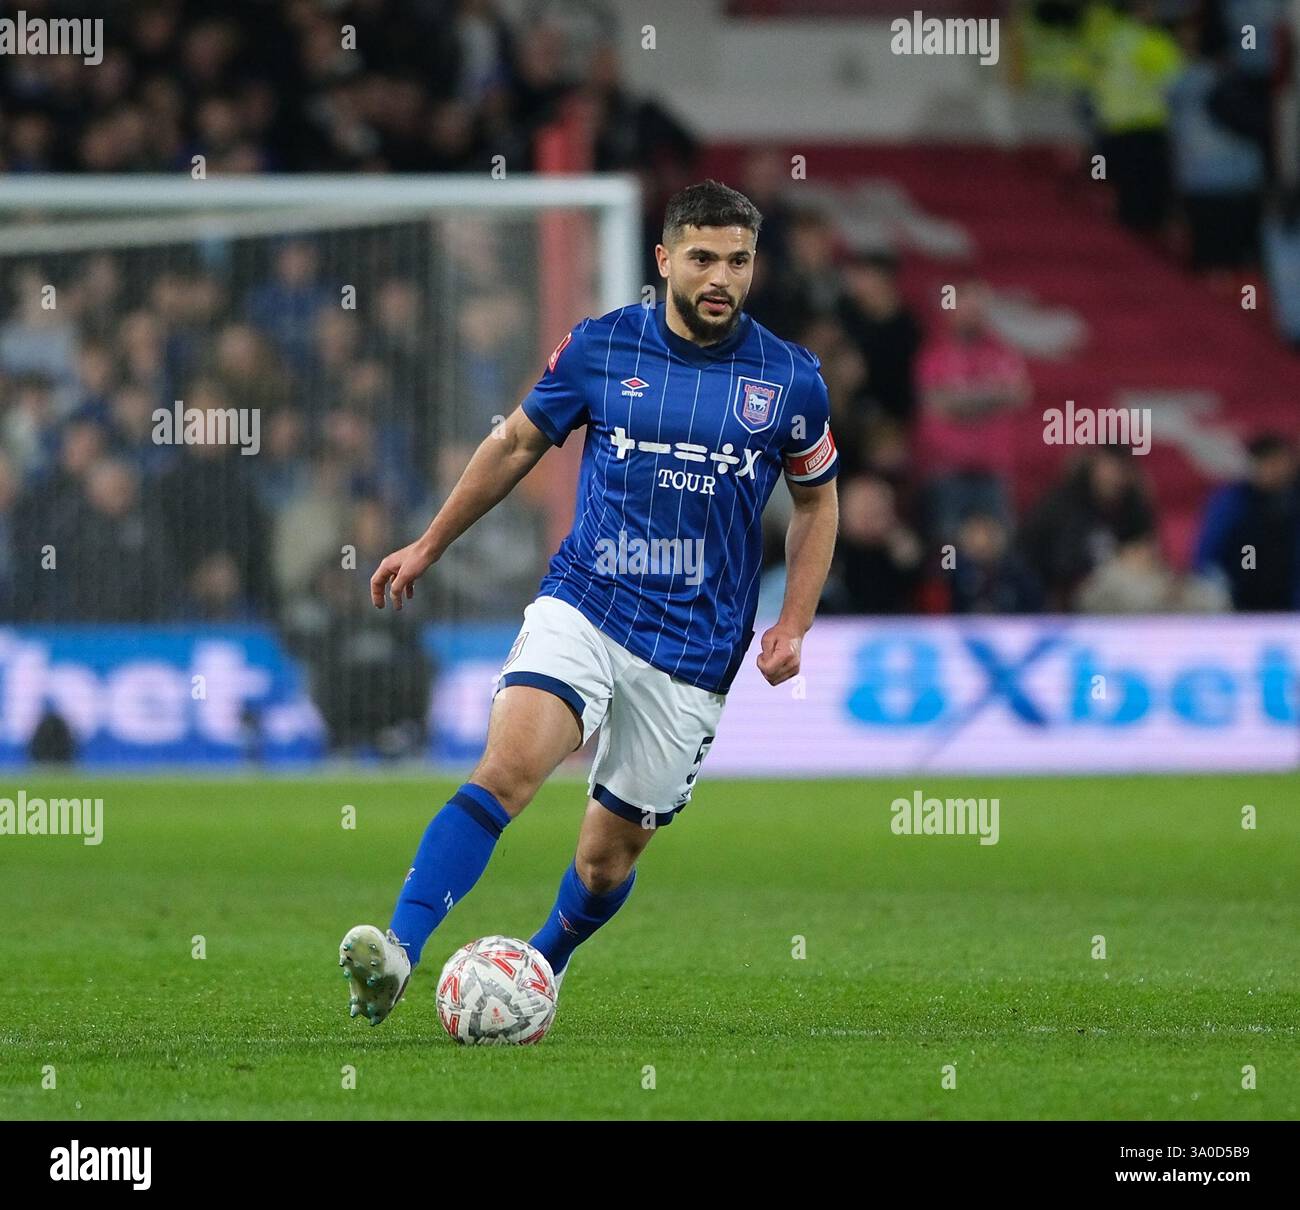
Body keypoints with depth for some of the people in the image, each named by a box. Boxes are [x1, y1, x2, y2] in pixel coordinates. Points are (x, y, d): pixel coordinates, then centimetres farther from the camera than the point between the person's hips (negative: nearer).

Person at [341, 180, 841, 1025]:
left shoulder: (790, 380, 1)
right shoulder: (599, 347, 0)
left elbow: (817, 501, 15)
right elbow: (517, 443, 15)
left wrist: (794, 625, 4)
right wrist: (429, 546, 19)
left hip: (693, 652, 1)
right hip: (582, 608, -1)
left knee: (615, 846, 7)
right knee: (508, 769, -26)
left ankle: (541, 967, 36)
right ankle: (399, 950, -36)